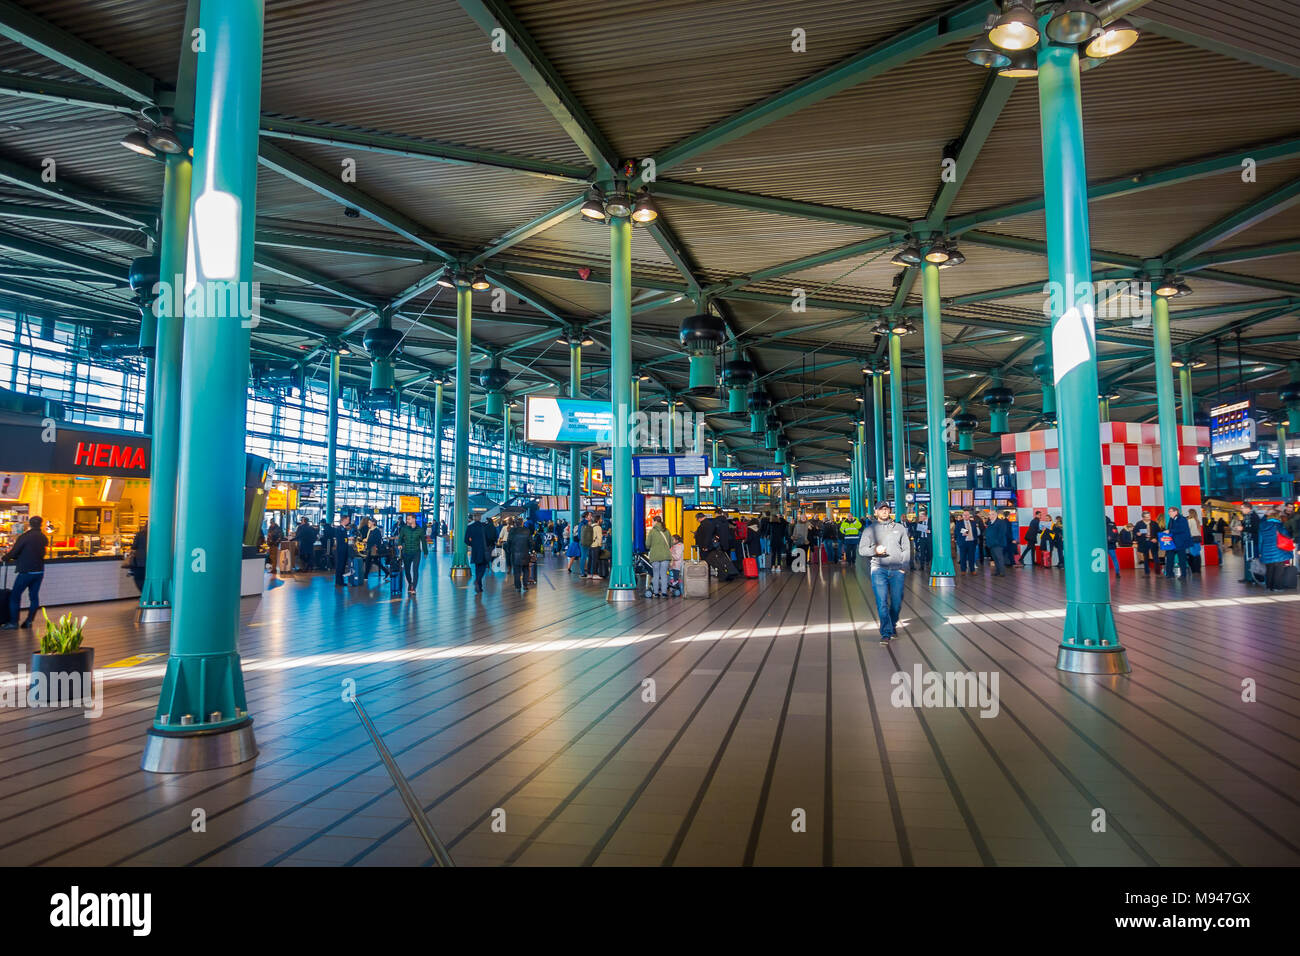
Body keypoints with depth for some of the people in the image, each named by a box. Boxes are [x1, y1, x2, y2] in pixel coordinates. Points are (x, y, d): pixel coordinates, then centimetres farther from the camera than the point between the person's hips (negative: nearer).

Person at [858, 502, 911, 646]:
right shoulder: (869, 529, 9)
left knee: (897, 602, 5)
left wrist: (904, 566, 1)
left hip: (897, 570, 2)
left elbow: (907, 549, 13)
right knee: (882, 602, -10)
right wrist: (875, 550, -13)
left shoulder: (900, 528, 14)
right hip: (879, 569, -2)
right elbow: (861, 549, 6)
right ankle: (886, 633, -8)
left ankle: (893, 625, 28)